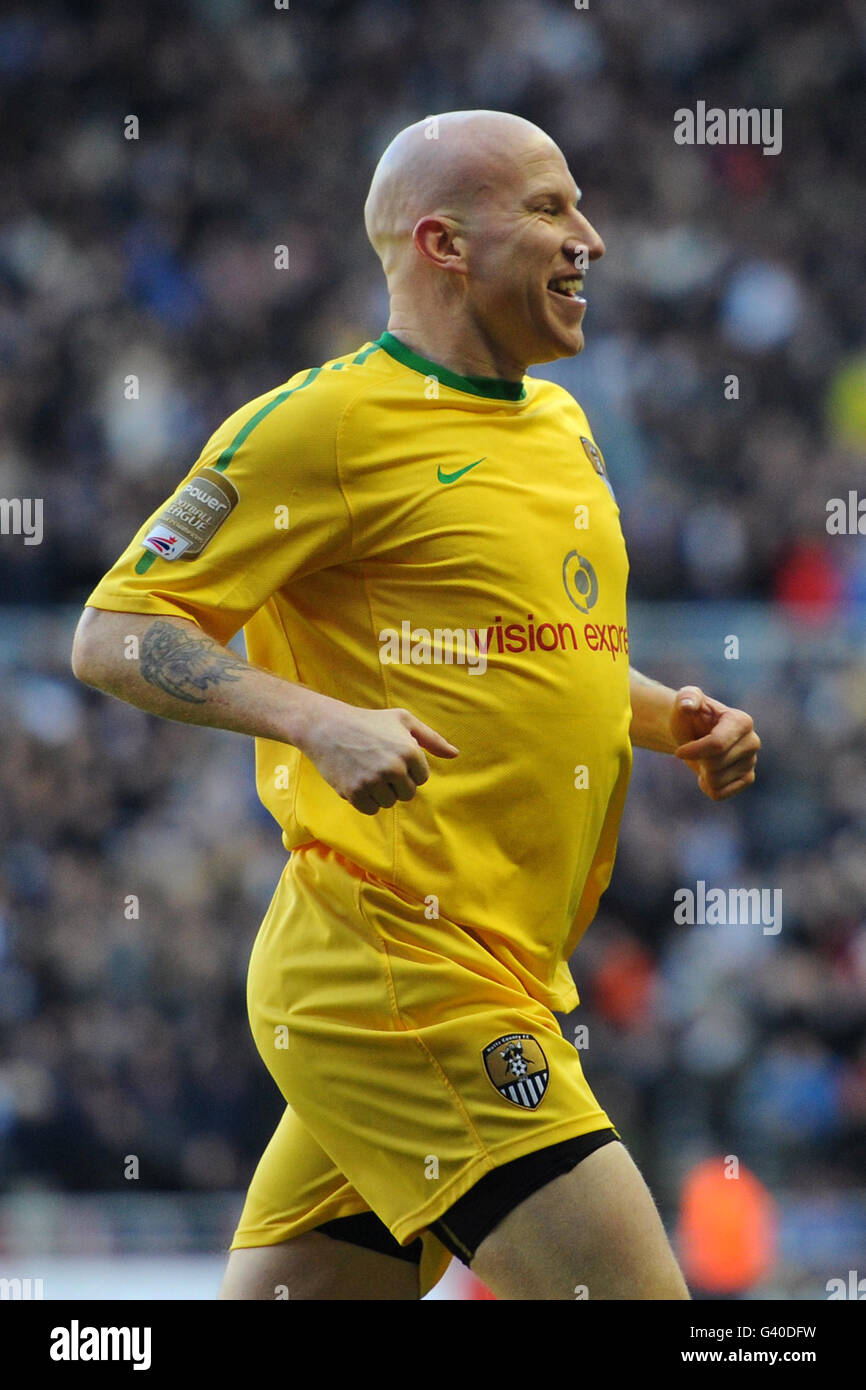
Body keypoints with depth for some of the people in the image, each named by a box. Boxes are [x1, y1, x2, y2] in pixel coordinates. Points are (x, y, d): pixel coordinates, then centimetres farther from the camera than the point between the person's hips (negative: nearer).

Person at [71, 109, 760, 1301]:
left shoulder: (563, 429, 18)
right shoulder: (326, 422, -9)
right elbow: (114, 636, -9)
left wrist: (668, 720, 12)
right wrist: (322, 722, -24)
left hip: (506, 974, 8)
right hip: (399, 980, -8)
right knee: (631, 1289, -13)